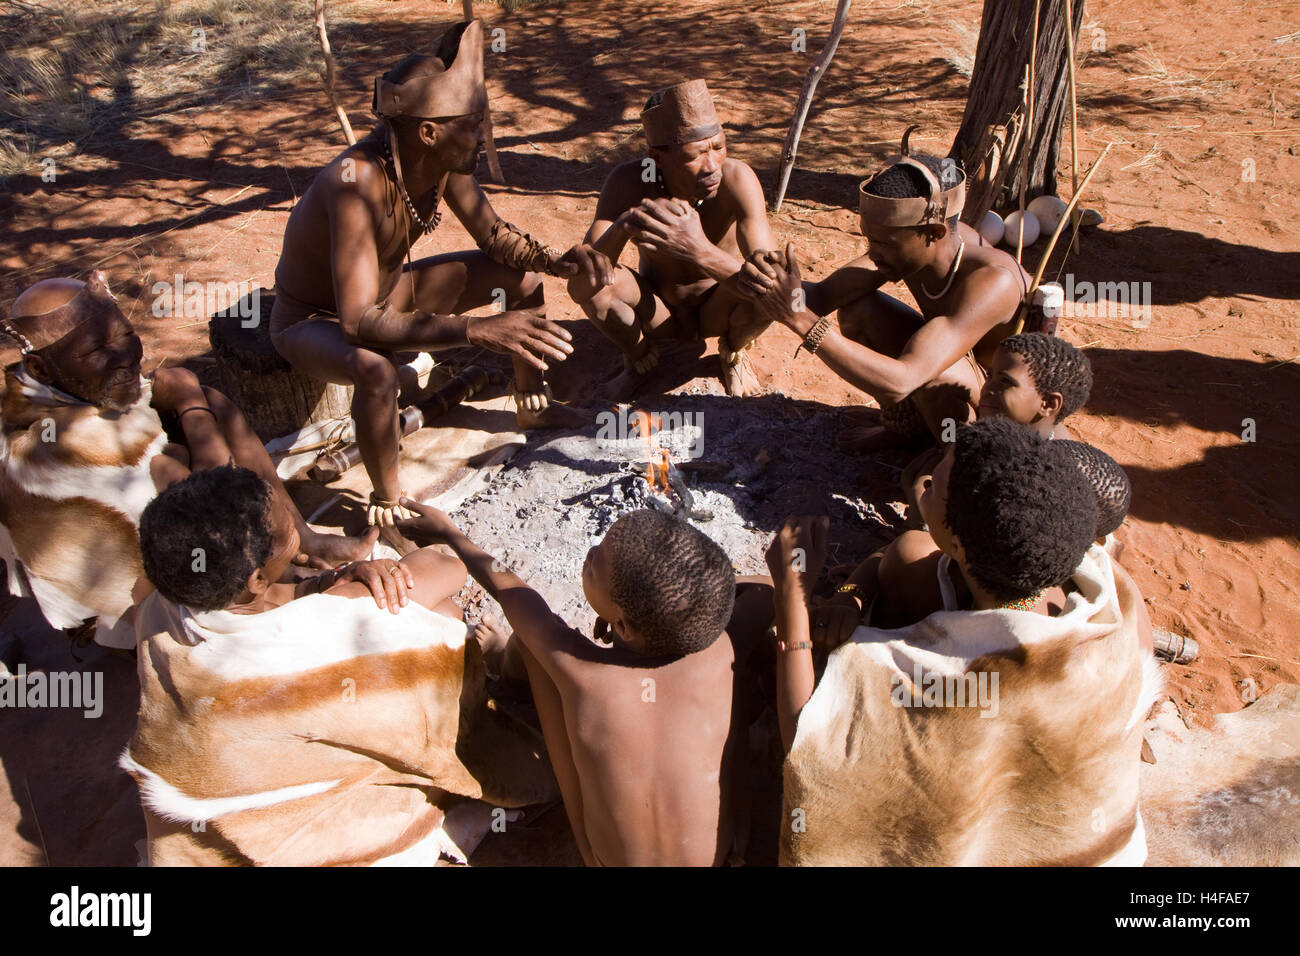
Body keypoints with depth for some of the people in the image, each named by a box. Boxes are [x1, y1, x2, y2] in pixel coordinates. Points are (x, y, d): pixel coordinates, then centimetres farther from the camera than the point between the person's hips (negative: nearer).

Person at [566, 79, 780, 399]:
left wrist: (701, 252, -57)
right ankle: (639, 356, 5)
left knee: (766, 288, -33)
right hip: (659, 313, 1)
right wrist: (623, 226, -55)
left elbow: (771, 278, -39)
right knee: (590, 282, -28)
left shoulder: (737, 178, -30)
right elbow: (581, 285, -35)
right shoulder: (629, 182, -27)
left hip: (718, 312, 0)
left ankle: (732, 351, 4)